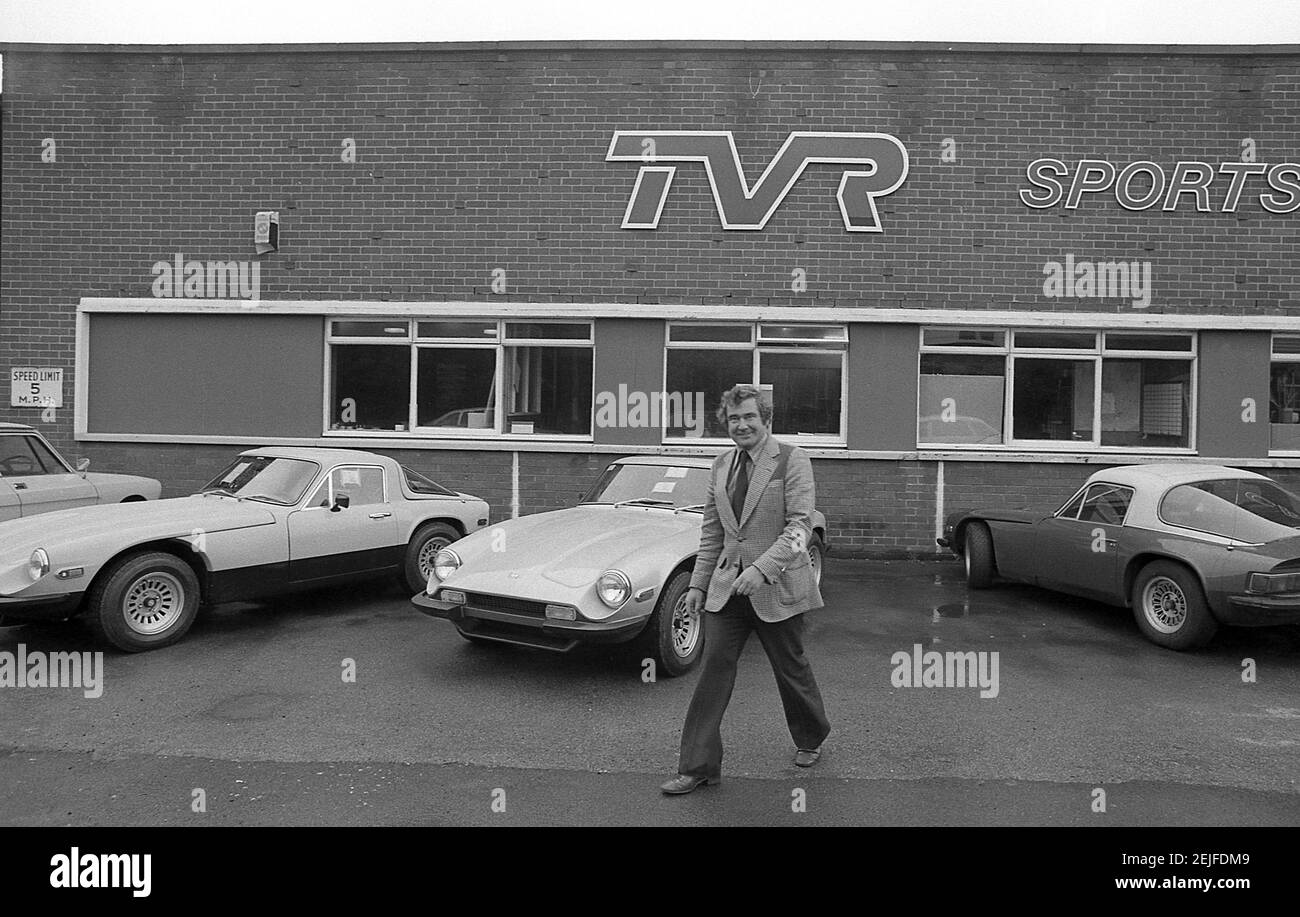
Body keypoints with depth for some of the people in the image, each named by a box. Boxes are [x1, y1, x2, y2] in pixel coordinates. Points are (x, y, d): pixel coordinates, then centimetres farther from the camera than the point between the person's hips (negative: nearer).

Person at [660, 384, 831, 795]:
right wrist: (699, 583, 10)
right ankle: (697, 767, 7)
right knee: (714, 669, 0)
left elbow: (800, 526, -17)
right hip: (727, 586, 5)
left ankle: (810, 739, 40)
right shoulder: (721, 466, 8)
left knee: (791, 669, 13)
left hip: (778, 588, -4)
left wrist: (762, 568, -28)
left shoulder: (792, 460, -10)